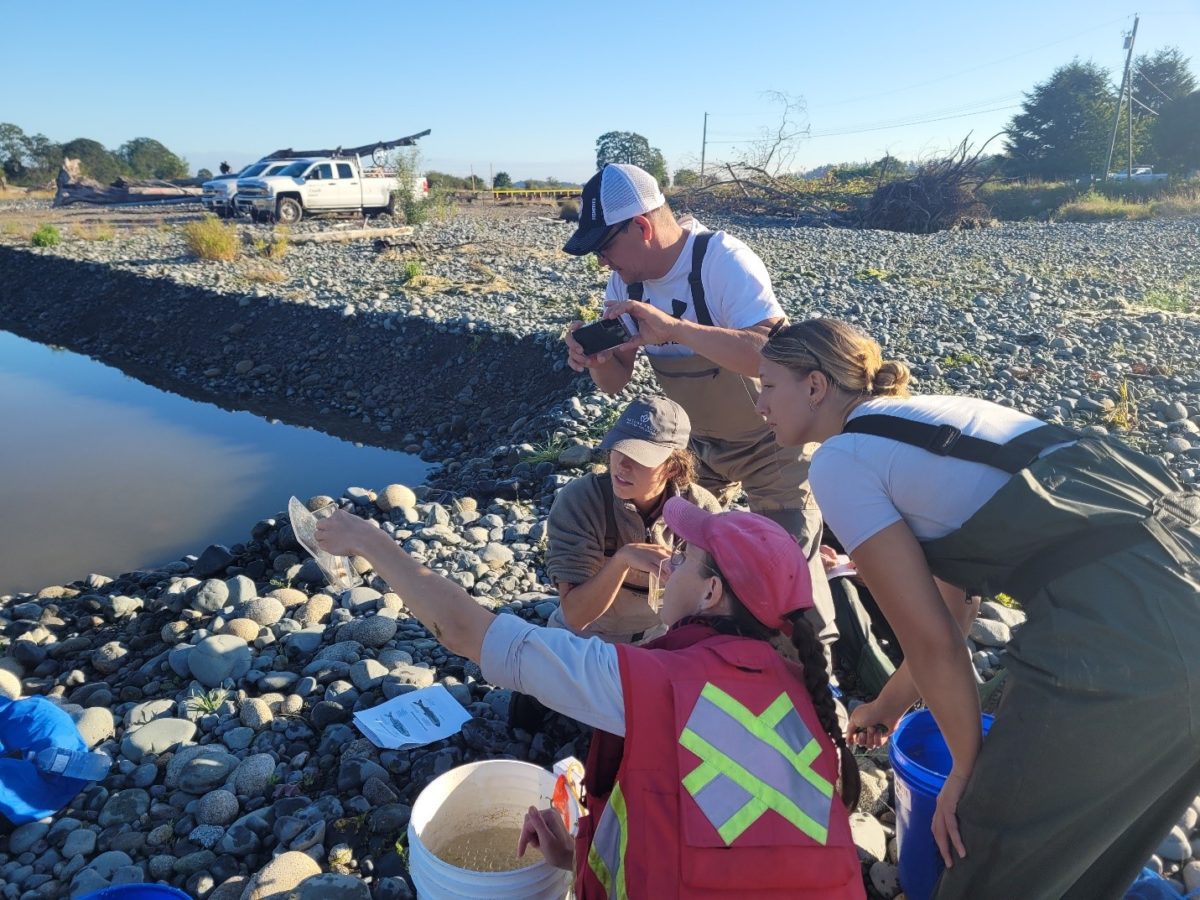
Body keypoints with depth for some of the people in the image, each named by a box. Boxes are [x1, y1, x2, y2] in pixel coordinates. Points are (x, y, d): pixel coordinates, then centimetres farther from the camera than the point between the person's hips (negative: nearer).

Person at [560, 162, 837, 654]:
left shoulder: (723, 260, -28)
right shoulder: (626, 278, -8)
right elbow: (617, 382, -2)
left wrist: (674, 328, -49)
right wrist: (597, 360, -26)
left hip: (770, 439, -6)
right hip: (699, 441, 6)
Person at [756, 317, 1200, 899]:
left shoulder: (840, 459, -3)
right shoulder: (922, 415, 21)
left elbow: (930, 636, -4)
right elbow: (948, 598, 26)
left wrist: (967, 767, 11)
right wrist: (890, 704, 37)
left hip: (1121, 629, -9)